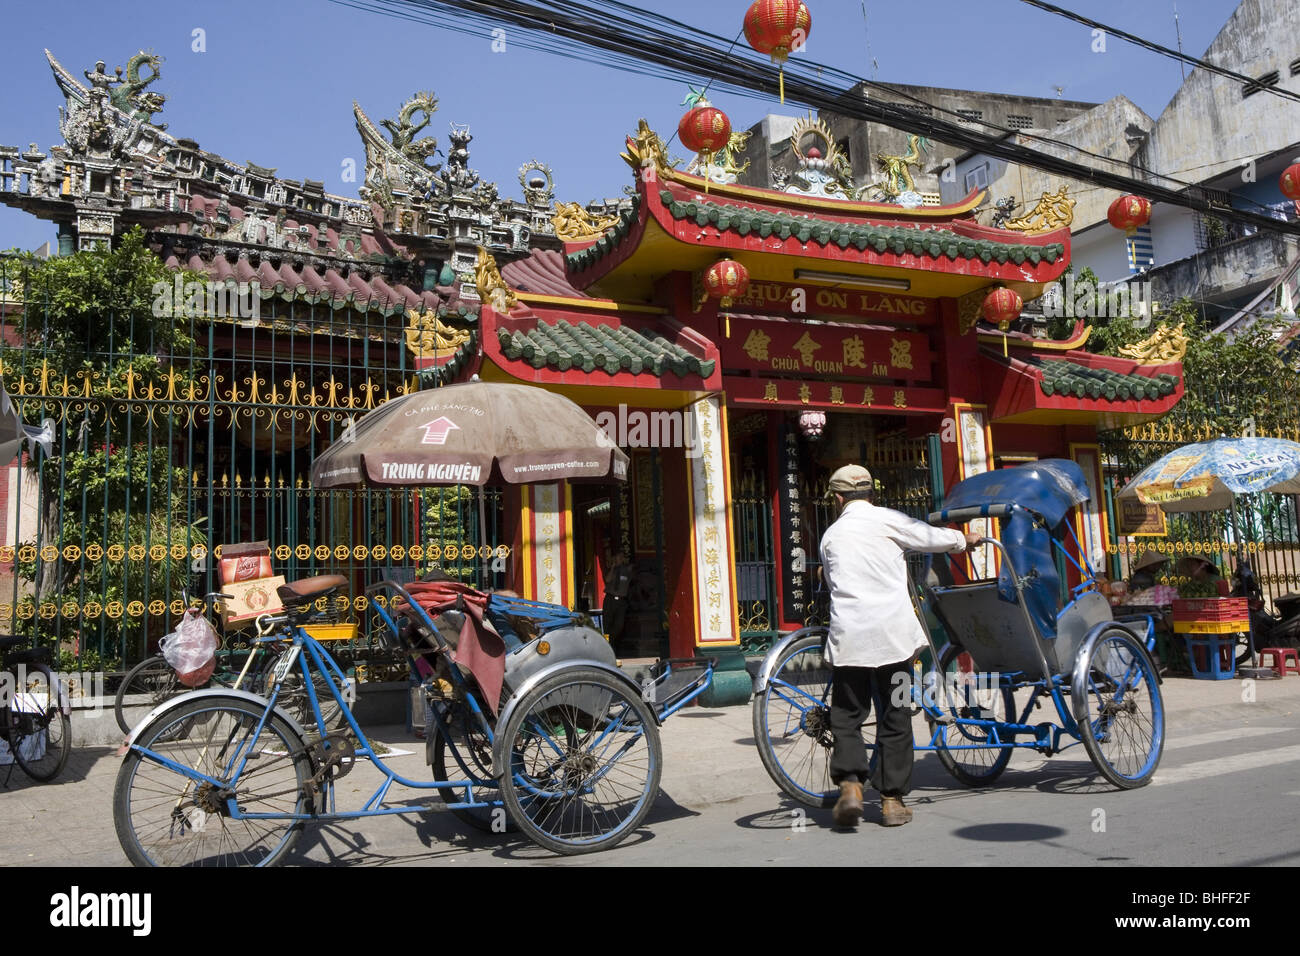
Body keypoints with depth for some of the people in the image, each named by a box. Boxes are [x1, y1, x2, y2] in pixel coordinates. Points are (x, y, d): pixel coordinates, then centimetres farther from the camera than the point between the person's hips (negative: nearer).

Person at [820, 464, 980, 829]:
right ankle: (892, 799, 11)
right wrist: (965, 539, 29)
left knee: (847, 715, 9)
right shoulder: (887, 520, 4)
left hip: (848, 635, 1)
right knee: (895, 717, 8)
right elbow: (936, 539, 10)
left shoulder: (831, 535, 14)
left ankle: (850, 783, -9)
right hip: (892, 632, -1)